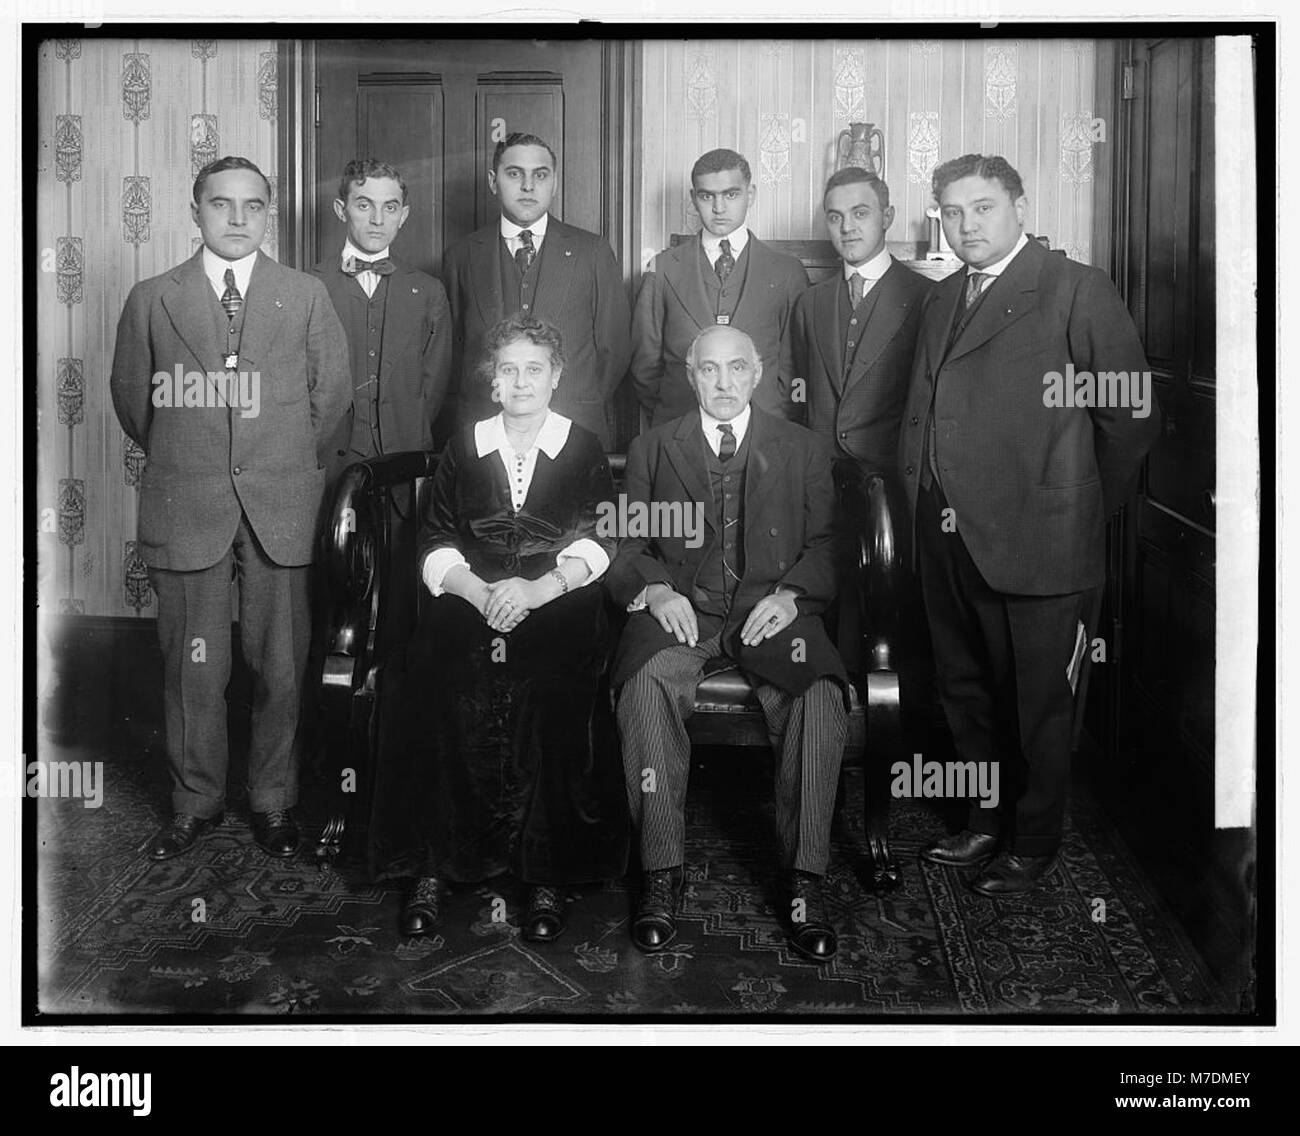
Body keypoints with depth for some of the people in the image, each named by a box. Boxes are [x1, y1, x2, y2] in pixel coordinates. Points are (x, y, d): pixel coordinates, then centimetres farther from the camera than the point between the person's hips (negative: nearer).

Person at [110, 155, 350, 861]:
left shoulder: (306, 297, 7)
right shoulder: (151, 300, 6)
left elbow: (331, 393, 12)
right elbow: (131, 398, 14)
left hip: (282, 510, 0)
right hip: (186, 511, 0)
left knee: (281, 666, 4)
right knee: (192, 668, 4)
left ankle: (273, 801, 20)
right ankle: (195, 802, 21)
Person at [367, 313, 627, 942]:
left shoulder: (583, 450, 14)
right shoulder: (464, 448, 18)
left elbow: (596, 547, 3)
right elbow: (437, 547, 9)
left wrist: (537, 589, -15)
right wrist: (479, 593, -11)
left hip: (559, 603, -1)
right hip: (469, 602, 2)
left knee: (551, 696, -32)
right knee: (433, 688, -29)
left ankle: (546, 878, -23)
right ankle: (429, 869, -21)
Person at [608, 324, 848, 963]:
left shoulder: (803, 450, 17)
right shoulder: (652, 449, 18)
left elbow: (824, 545, 10)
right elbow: (627, 548, 11)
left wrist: (790, 596, -10)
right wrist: (655, 591, -10)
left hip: (772, 608, 0)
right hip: (680, 607, 0)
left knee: (820, 695, -32)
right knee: (646, 686, -34)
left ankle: (803, 880, -25)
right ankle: (661, 875, -27)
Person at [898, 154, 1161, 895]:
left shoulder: (1076, 290, -8)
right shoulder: (943, 300, 15)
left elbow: (1131, 415, -8)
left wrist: (1087, 510, -1)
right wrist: (921, 498, 6)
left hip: (1032, 541, -7)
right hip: (948, 539, 7)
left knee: (1037, 702, 7)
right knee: (966, 691, 18)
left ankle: (1035, 845, 24)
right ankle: (990, 823, 36)